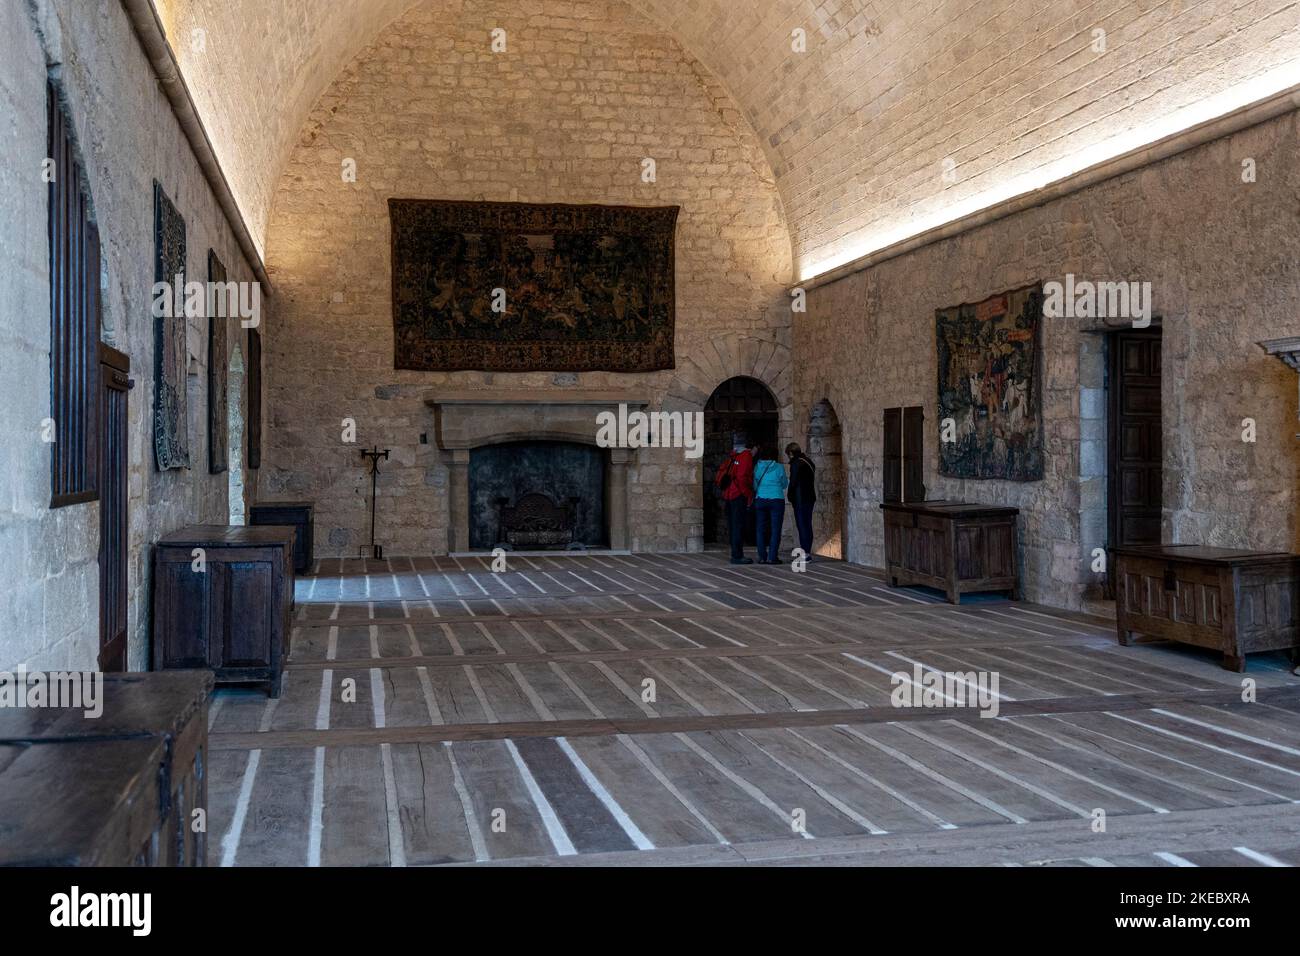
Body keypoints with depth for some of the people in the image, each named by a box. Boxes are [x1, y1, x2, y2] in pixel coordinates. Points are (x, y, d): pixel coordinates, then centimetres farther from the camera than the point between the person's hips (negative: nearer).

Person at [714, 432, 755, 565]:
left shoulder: (731, 456, 14)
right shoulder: (746, 456, -9)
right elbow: (742, 478, -16)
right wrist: (749, 495, -12)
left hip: (728, 495, 8)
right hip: (739, 497, -8)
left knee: (733, 526, 12)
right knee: (738, 526, -6)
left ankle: (736, 554, 18)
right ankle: (737, 556, -6)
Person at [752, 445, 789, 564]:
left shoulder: (757, 467, 4)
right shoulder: (779, 467, -4)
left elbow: (754, 485, 11)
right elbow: (784, 484, 7)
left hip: (760, 500, 3)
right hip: (776, 500, -3)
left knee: (761, 529, 7)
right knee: (775, 529, 0)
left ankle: (762, 557, 5)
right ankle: (772, 557, -6)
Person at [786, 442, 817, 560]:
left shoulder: (796, 463, -12)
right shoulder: (808, 461, 16)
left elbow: (793, 483, -14)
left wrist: (791, 498, -3)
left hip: (800, 499, -9)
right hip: (810, 497, 9)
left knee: (802, 525, -7)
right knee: (807, 525, 11)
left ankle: (805, 553, -9)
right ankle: (807, 552, 14)